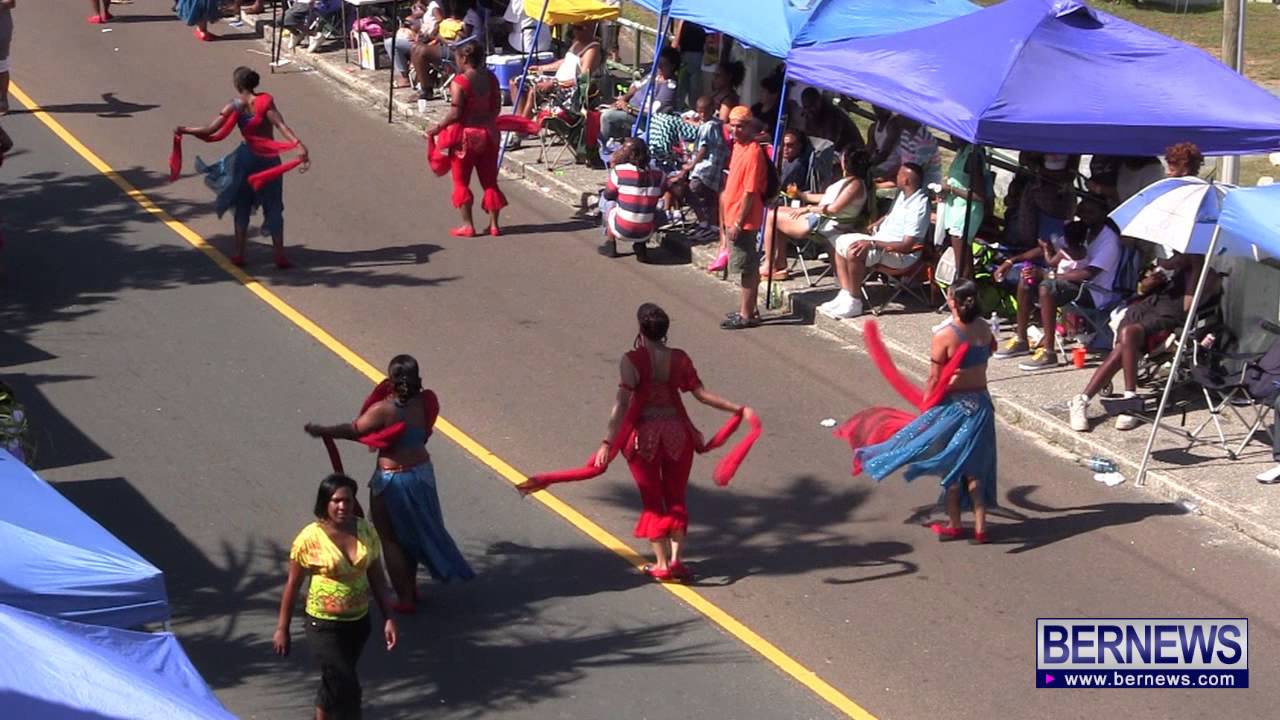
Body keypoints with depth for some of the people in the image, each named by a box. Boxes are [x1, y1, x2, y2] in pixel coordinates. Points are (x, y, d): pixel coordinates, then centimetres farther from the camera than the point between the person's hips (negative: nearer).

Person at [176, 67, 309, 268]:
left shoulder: (234, 108, -8)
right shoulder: (265, 102, -11)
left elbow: (208, 131, -9)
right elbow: (282, 126, -24)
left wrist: (184, 130, 6)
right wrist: (299, 146, -31)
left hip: (247, 159, 1)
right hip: (269, 160, -1)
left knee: (242, 207, 15)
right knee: (274, 208, 7)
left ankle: (239, 254, 16)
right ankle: (280, 256, 4)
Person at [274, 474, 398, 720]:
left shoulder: (366, 531, -4)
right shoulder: (310, 538, -16)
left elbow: (376, 577, 5)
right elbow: (293, 584, -7)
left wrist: (388, 618, 2)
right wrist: (282, 628, -3)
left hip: (359, 621, 5)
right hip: (325, 625, -5)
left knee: (335, 681, 22)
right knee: (347, 689, -10)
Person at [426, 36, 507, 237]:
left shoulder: (460, 81, -17)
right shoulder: (490, 78, 1)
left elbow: (455, 114, -18)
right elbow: (497, 107, 6)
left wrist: (438, 127, -5)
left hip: (467, 135, -6)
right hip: (489, 133, 6)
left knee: (461, 181, 8)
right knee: (490, 180, 13)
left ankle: (467, 225, 8)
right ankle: (494, 224, 14)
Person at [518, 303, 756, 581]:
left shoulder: (632, 360, -13)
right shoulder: (679, 358, -1)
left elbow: (622, 405, -20)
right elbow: (702, 393, 0)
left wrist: (607, 443, -23)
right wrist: (738, 409, 11)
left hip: (644, 435, -3)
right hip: (677, 432, 3)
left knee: (653, 501, 9)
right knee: (676, 498, 15)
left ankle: (661, 564, 8)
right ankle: (677, 558, 6)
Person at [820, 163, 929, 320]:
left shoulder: (918, 207, -25)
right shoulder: (903, 194, 5)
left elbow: (907, 246, -28)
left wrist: (873, 243, -29)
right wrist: (877, 224, 11)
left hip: (902, 254, -11)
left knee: (854, 252, -30)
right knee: (841, 242, 5)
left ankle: (854, 304, -20)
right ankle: (845, 294, -3)